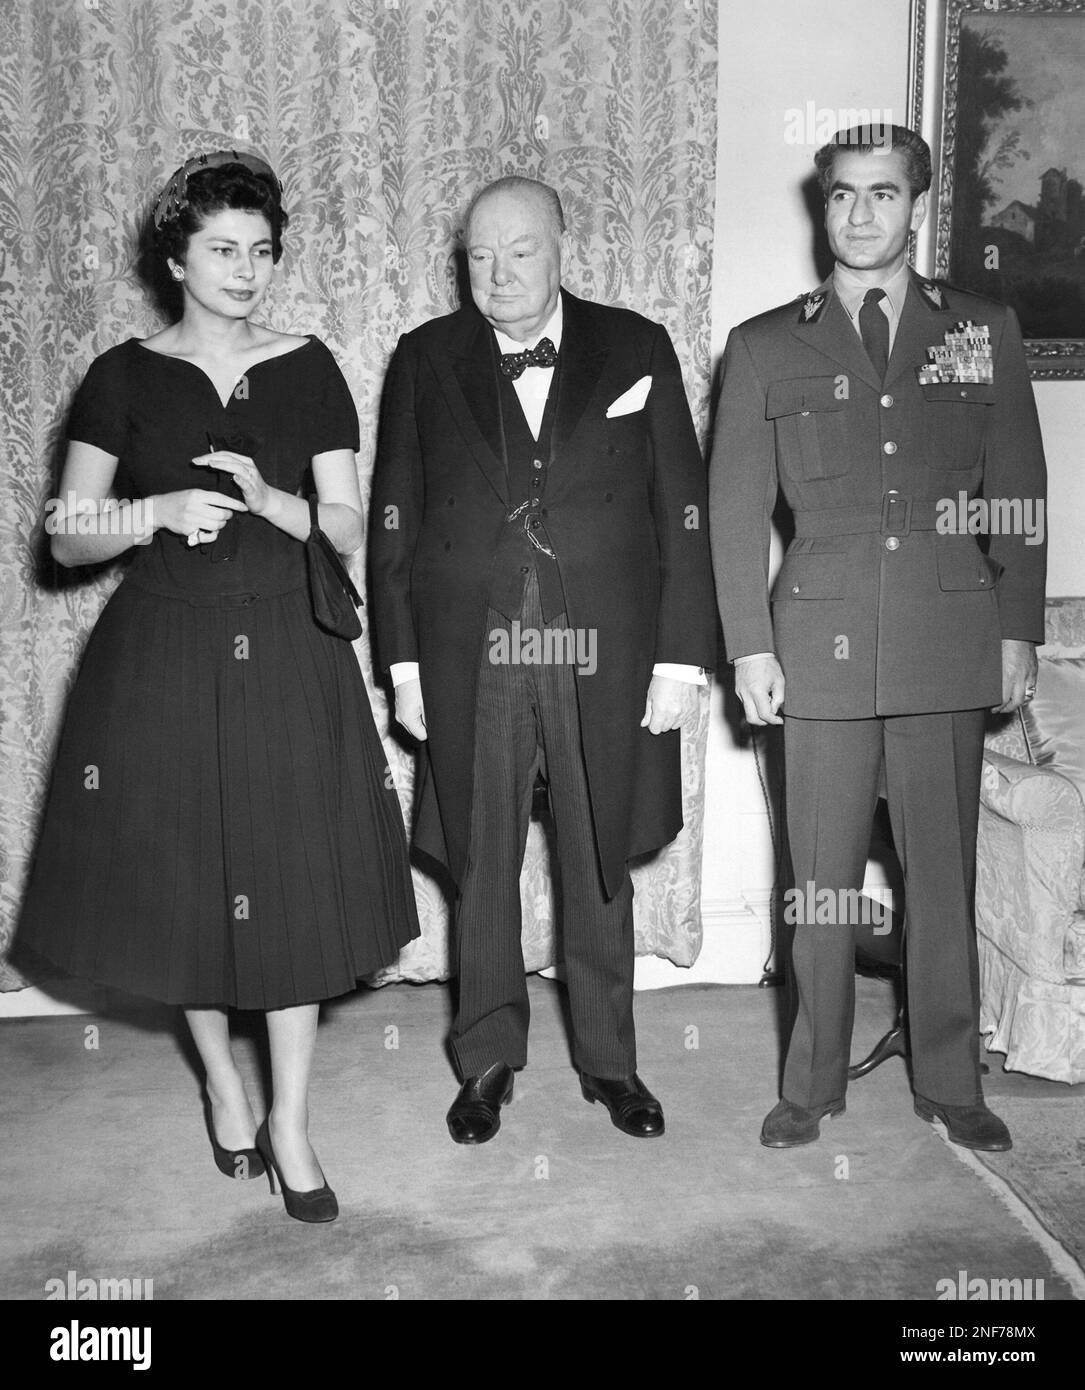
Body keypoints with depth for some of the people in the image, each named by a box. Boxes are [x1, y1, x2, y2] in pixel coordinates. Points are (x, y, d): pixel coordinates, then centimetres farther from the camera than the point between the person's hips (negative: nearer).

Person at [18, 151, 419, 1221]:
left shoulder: (307, 370, 4)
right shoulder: (125, 376, 2)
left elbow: (348, 528, 2)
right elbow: (68, 537, 0)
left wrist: (267, 500, -16)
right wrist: (160, 510, -18)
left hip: (287, 655, 0)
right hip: (163, 658, 0)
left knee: (293, 880, 1)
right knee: (182, 873, 8)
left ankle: (290, 1121, 15)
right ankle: (222, 1082, 32)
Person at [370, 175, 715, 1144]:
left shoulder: (637, 349, 4)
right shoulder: (426, 360, 6)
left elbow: (683, 508, 1)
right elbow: (394, 517, 5)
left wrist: (683, 654, -5)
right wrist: (403, 659, 0)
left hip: (605, 657, 0)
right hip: (468, 660, 1)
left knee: (599, 866, 11)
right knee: (481, 868, 10)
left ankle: (609, 1060, 28)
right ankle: (489, 1059, 28)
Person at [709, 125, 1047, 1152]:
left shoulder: (984, 332, 10)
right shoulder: (766, 347, 7)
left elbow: (1017, 491, 10)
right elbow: (735, 508, 5)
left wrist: (1018, 629, 4)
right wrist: (749, 645, -1)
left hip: (950, 643, 1)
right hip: (822, 643, -1)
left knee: (943, 870, 8)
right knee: (822, 877, 5)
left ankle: (949, 1084, 23)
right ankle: (813, 1085, 20)